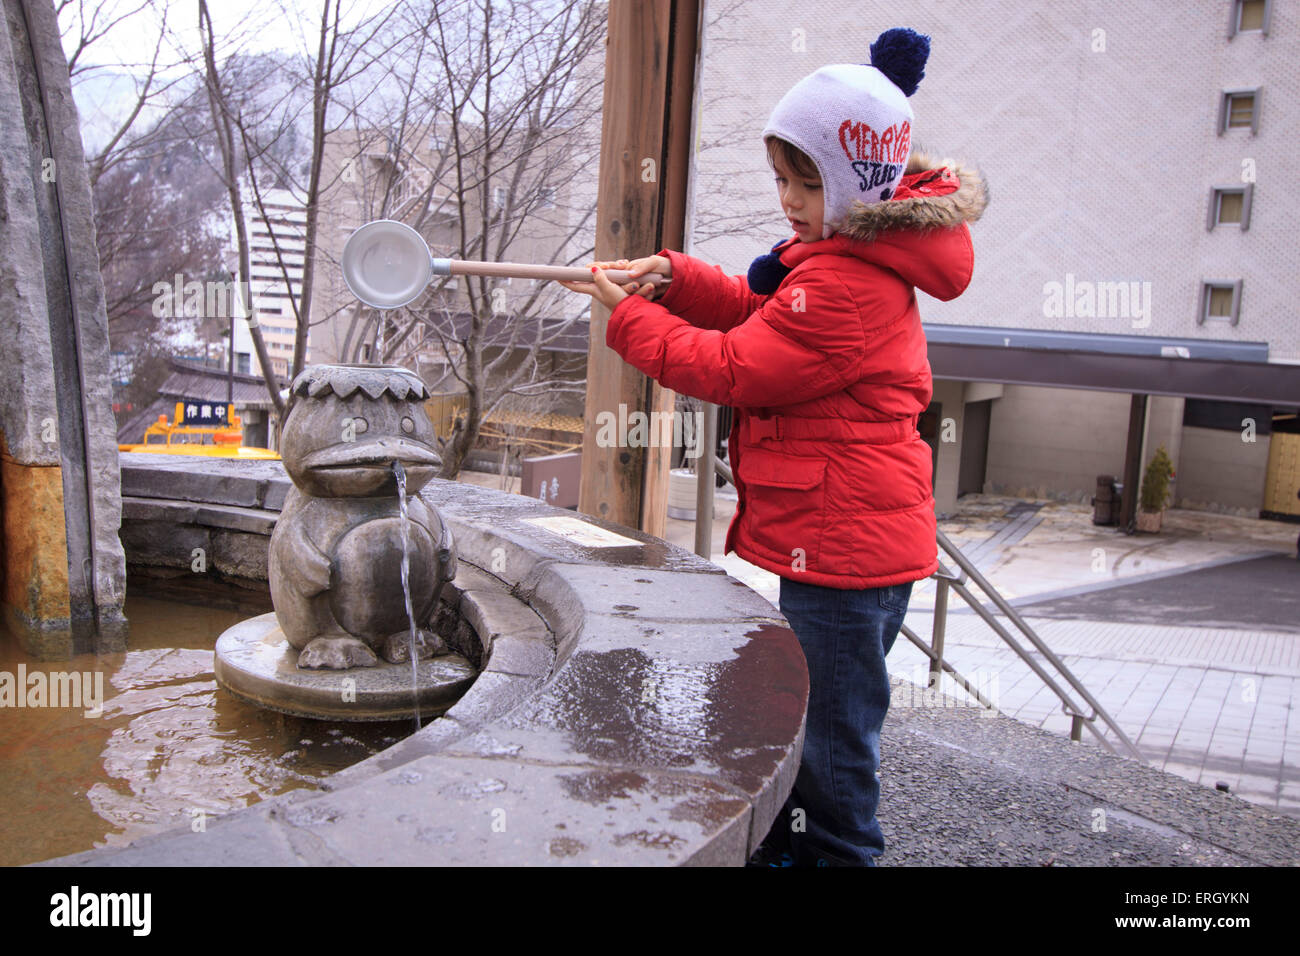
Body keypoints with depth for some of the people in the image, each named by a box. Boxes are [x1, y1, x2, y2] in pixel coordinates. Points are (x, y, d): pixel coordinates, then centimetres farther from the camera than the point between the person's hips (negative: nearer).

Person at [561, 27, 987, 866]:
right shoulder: (859, 252, 11)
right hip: (842, 535, 11)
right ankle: (794, 840, 42)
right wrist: (676, 279, 2)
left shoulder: (848, 282, -24)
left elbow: (733, 368, -20)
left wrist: (629, 316, -9)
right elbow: (761, 318, 16)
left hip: (845, 543, -11)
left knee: (834, 733, 5)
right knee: (813, 712, 24)